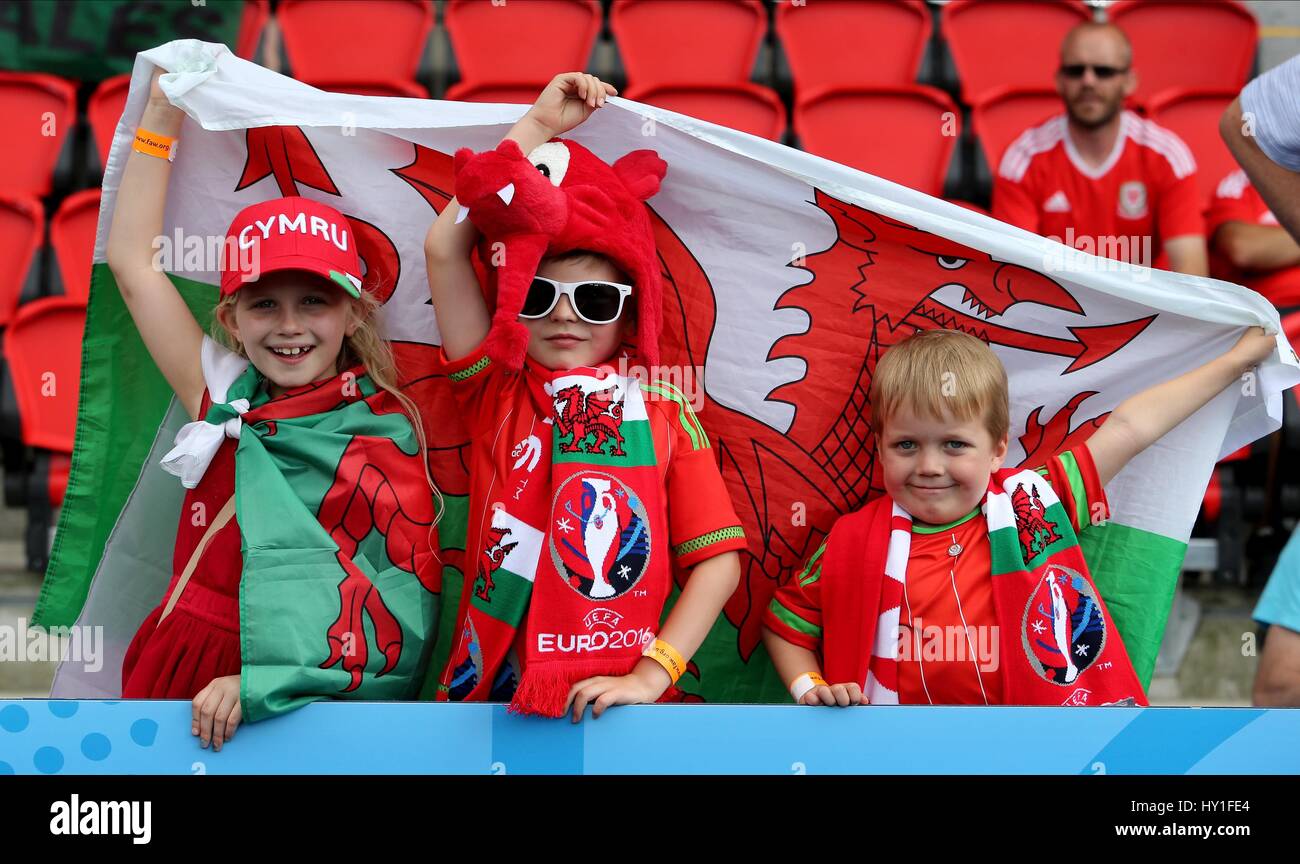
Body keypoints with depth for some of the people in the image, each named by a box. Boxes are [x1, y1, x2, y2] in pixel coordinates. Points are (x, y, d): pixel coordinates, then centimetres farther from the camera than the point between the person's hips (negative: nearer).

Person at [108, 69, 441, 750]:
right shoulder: (230, 400, 12)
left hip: (292, 712, -4)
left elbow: (404, 612, -10)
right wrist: (162, 117, 19)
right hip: (173, 685, 4)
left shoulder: (385, 436, -2)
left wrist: (262, 684, -20)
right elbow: (133, 262, 18)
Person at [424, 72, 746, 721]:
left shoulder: (662, 411, 6)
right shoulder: (495, 392, 8)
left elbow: (718, 560, 3)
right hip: (491, 696, 1)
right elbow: (444, 247, 0)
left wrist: (651, 674, -8)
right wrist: (539, 126, 5)